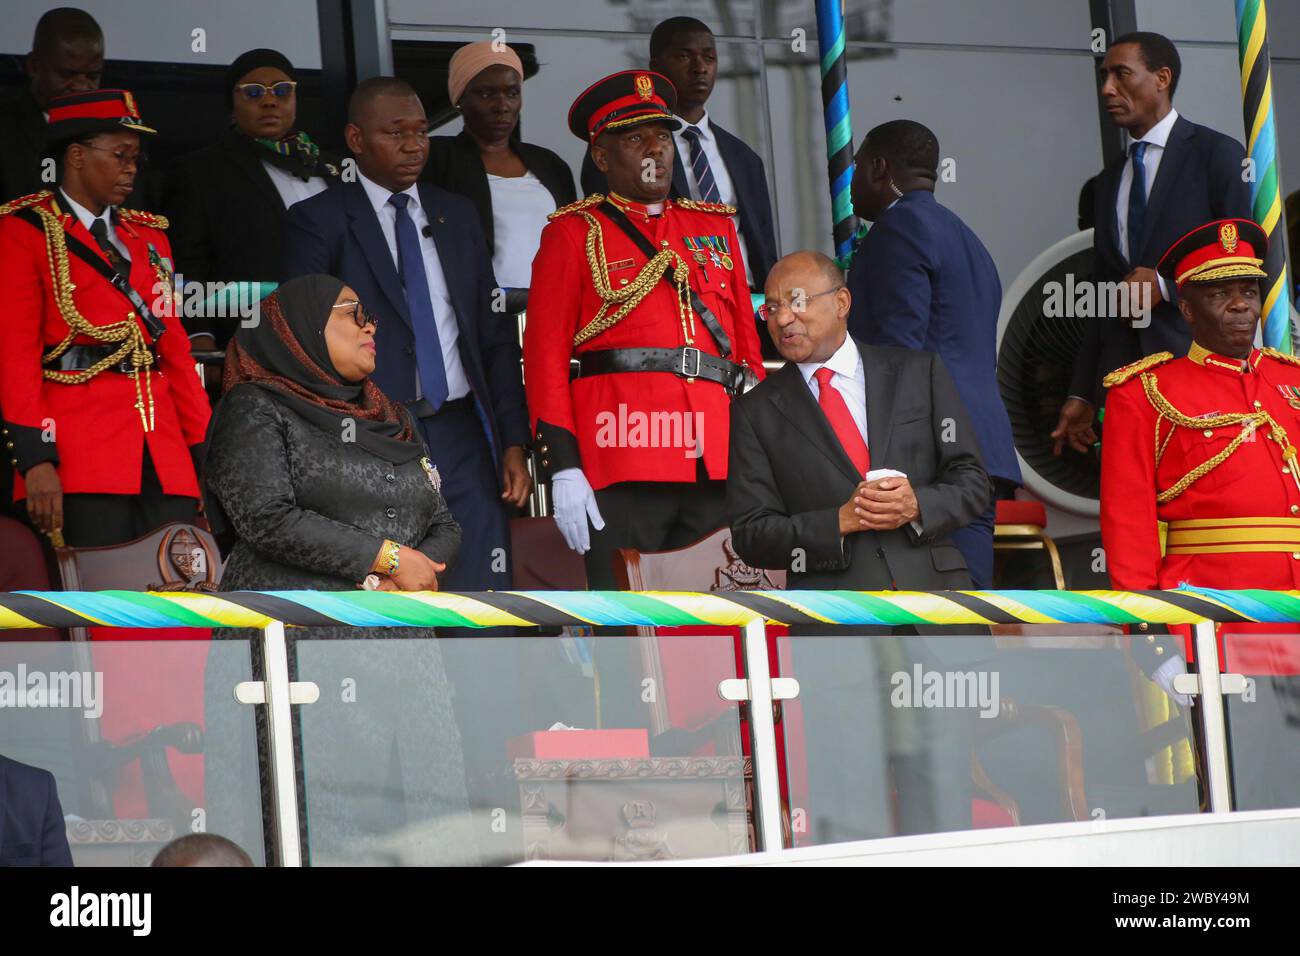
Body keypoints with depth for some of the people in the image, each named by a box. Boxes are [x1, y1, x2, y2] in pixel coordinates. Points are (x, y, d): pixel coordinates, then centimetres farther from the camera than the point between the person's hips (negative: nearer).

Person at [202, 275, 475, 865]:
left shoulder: (390, 422, 23)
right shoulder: (256, 410, 3)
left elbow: (444, 526, 18)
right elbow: (266, 517, -11)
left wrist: (414, 578, -5)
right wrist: (387, 557, -8)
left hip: (400, 641, 6)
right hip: (297, 642, -6)